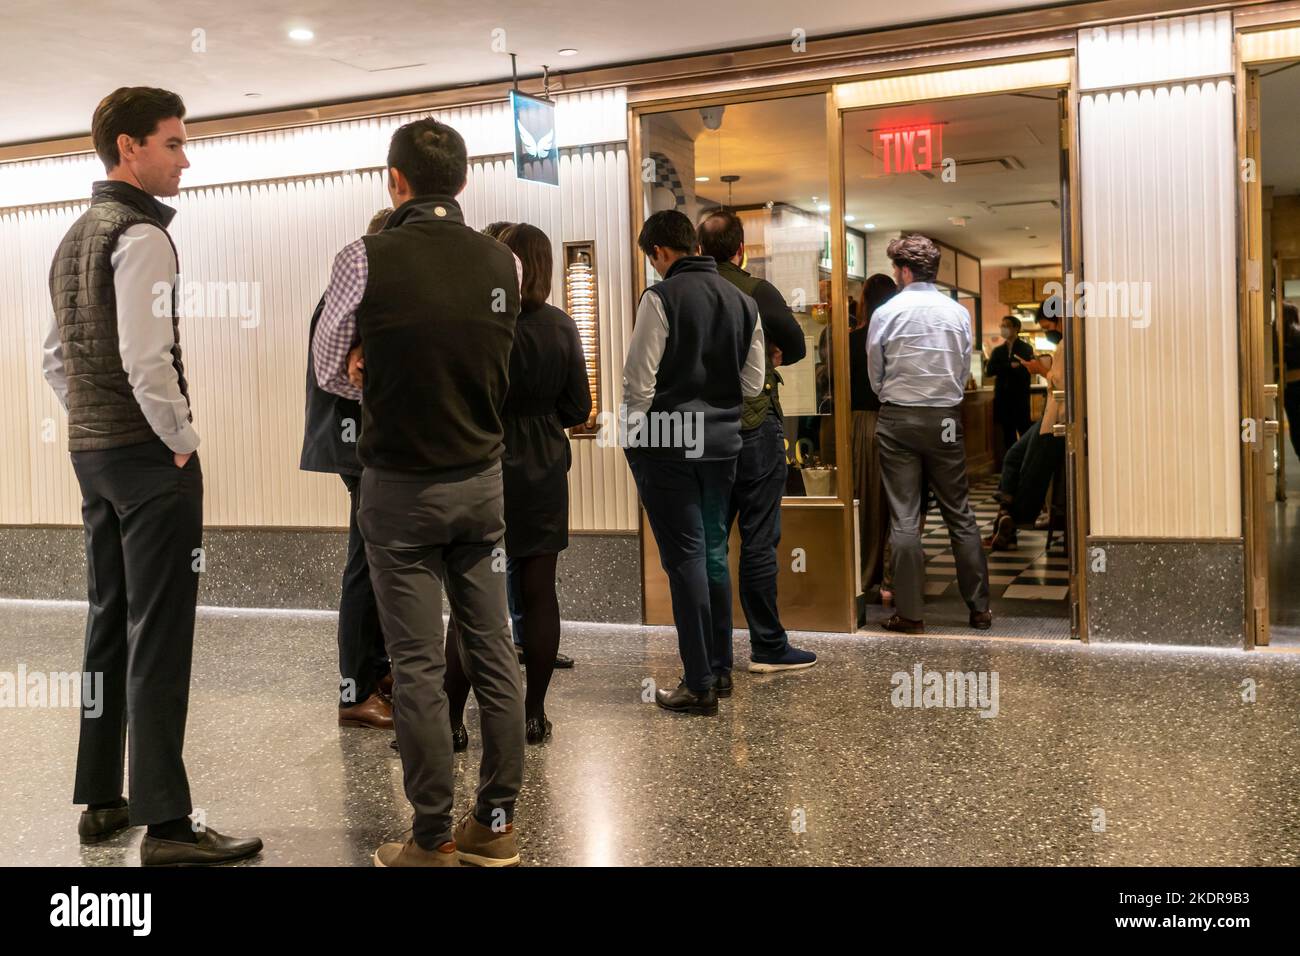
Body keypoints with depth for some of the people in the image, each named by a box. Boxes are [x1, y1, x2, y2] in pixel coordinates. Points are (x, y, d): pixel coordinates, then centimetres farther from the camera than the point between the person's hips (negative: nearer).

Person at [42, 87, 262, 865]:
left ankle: (100, 801, 23)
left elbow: (56, 357, 19)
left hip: (91, 451, 9)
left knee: (111, 624, 15)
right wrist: (182, 440, -12)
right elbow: (145, 360, -23)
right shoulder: (141, 234, -13)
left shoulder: (74, 238, 16)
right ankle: (166, 824, -2)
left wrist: (93, 427, 18)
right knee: (158, 637, -7)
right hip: (148, 455, -9)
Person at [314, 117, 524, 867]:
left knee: (418, 665, 2)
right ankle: (497, 825, 18)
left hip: (401, 488, -4)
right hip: (483, 479, 4)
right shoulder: (503, 262, 0)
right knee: (493, 650, 9)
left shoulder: (367, 259, -11)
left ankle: (433, 842, 10)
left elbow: (329, 370, 1)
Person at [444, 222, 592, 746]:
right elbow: (578, 409, 3)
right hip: (544, 471, 3)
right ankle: (534, 714, 16)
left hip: (485, 468, -3)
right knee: (539, 593, 8)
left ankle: (453, 718, 8)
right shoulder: (562, 327, -2)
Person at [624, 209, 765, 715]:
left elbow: (640, 379, -12)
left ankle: (699, 684, 0)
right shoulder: (742, 301, 9)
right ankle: (720, 664, 24)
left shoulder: (661, 298, -10)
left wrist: (634, 436, 0)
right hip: (721, 442, 6)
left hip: (667, 442, -6)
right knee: (714, 551, 16)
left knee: (685, 555, -3)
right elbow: (753, 382, 11)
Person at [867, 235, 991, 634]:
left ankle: (909, 613, 1)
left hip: (898, 419, -2)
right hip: (946, 418, 2)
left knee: (904, 519, 0)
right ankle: (979, 607, 13)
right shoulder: (958, 312, 1)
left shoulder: (886, 313, -5)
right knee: (960, 515, 9)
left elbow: (875, 375, 3)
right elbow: (965, 370, 5)